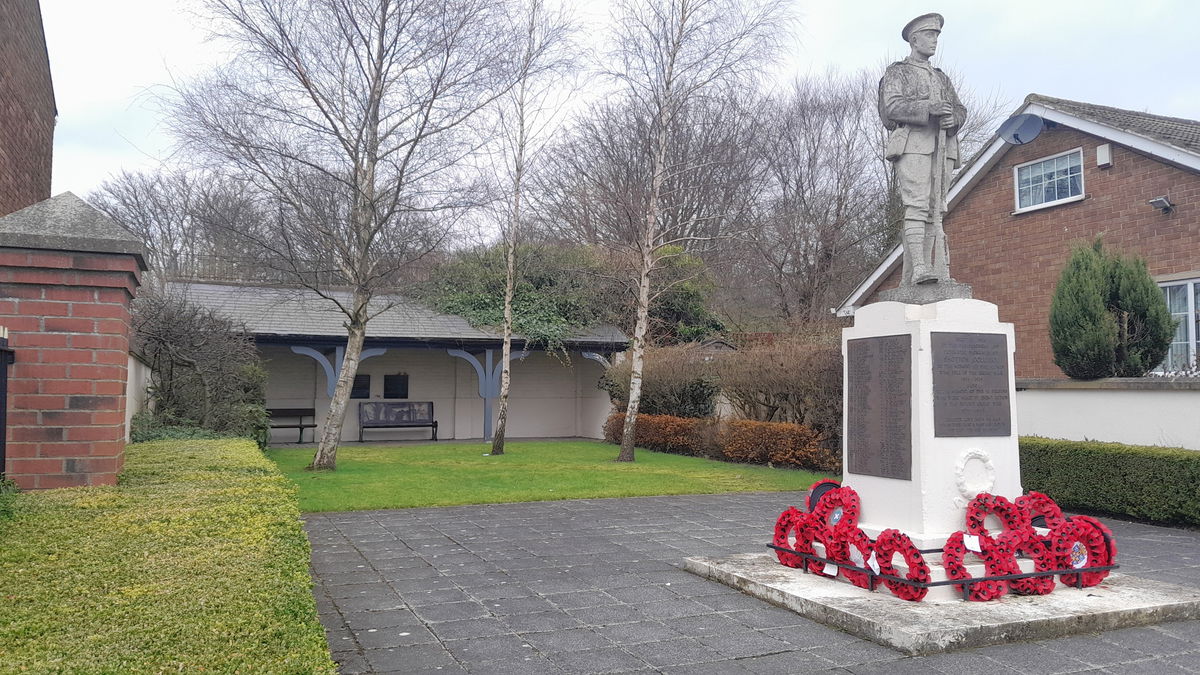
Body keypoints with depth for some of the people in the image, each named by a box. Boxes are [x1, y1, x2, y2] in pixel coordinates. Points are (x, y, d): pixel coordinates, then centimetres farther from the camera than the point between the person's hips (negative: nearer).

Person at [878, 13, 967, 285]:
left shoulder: (942, 78, 30)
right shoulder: (896, 72, 13)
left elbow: (960, 110, 18)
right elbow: (893, 107, -5)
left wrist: (952, 119, -7)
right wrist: (929, 108, -19)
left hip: (942, 146, 6)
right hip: (912, 142, -6)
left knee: (934, 211, -2)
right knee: (917, 205, -20)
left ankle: (939, 272, -8)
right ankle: (919, 268, -29)